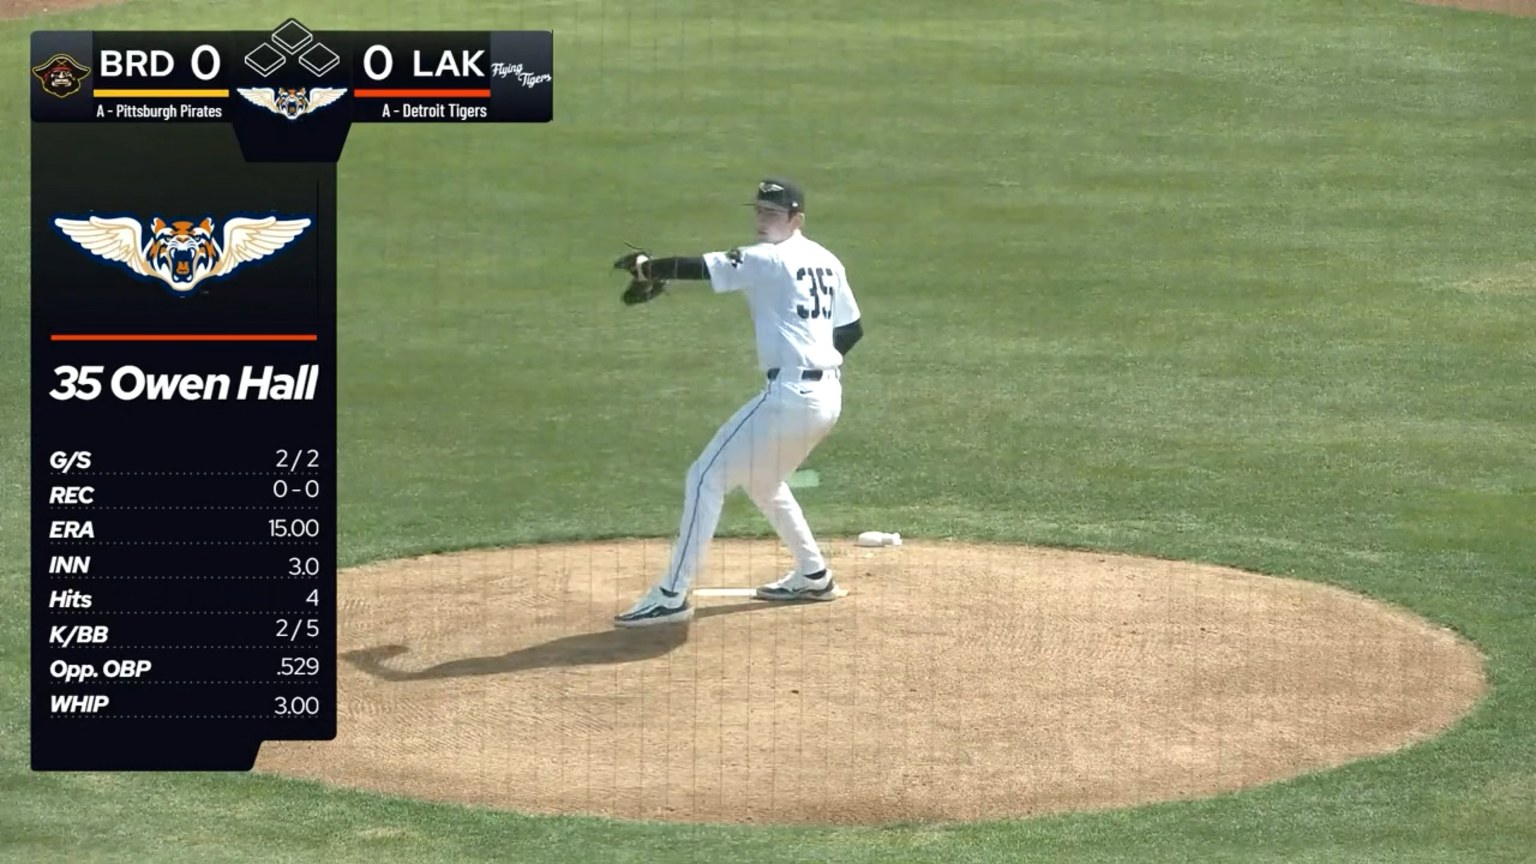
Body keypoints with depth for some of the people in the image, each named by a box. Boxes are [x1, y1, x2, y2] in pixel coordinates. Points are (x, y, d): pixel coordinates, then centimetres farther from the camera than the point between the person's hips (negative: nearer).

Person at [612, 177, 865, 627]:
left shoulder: (769, 259, -10)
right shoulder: (826, 262, 14)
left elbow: (702, 268, -17)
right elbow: (851, 330, 18)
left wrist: (645, 266, -6)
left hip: (791, 396, -9)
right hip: (828, 398, 9)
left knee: (707, 478, -5)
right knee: (763, 481, 29)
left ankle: (673, 595, -9)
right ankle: (813, 576, 34)